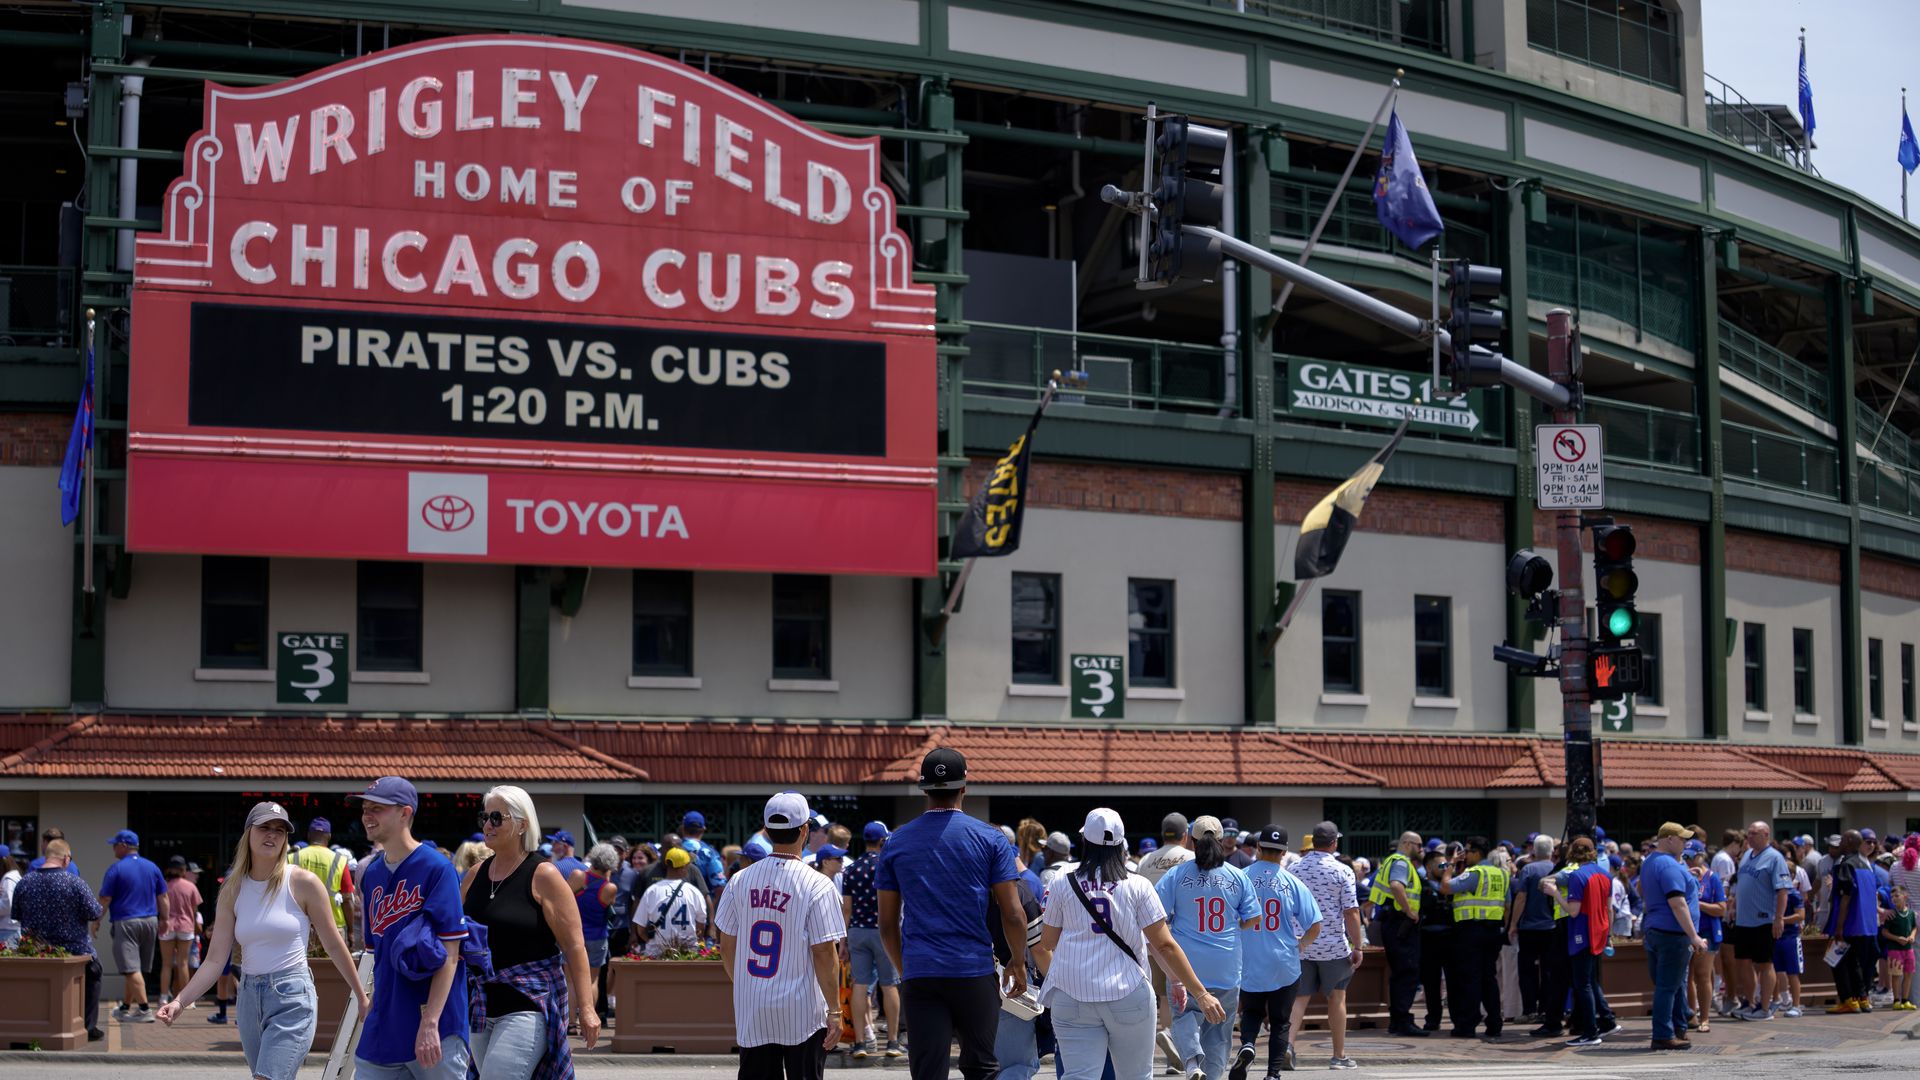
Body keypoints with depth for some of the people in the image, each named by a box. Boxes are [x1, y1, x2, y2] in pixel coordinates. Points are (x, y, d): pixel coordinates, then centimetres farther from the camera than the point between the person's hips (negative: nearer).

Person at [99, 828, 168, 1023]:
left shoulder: (116, 869, -8)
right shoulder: (152, 867, 9)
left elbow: (105, 900, -8)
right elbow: (163, 898, 10)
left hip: (126, 922, -6)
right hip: (150, 921, 6)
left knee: (132, 969, -8)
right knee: (139, 968, 15)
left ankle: (144, 1010, -17)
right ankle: (125, 1008, 27)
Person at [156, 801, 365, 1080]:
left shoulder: (302, 883, -5)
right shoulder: (233, 892, 6)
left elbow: (334, 945, 1)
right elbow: (215, 959, 2)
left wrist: (361, 995, 6)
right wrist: (180, 1002, -10)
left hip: (292, 998, -5)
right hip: (249, 997, 5)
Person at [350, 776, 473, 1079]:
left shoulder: (436, 867, -10)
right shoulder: (372, 874, 12)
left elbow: (449, 954, -14)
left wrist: (430, 1023, -21)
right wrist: (373, 1018, 19)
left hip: (435, 1031, -7)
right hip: (383, 1029, 7)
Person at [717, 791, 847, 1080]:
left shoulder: (740, 880, 2)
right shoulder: (817, 885, -11)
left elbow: (727, 947, 8)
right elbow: (824, 953, -13)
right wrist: (834, 1010, -7)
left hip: (750, 1011, 4)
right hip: (802, 1012, -4)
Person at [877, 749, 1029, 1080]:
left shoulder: (896, 842, 7)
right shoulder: (989, 838, 0)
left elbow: (887, 923, 9)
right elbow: (1012, 914, -2)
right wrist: (1019, 963, 12)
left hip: (919, 976, 1)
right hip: (976, 973, -1)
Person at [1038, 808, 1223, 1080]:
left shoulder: (1062, 885, 2)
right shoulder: (1138, 886, -1)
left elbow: (1047, 943, 10)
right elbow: (1165, 946, -4)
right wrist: (1202, 994, -2)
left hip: (1072, 998, 0)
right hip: (1129, 996, 0)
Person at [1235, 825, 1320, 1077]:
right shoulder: (1293, 883, -4)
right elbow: (1315, 927, -4)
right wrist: (1300, 945, 16)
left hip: (1249, 964, 1)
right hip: (1285, 966, -1)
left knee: (1251, 1013, 21)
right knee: (1281, 1022, 13)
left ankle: (1247, 1044, -7)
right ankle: (1273, 1072, 5)